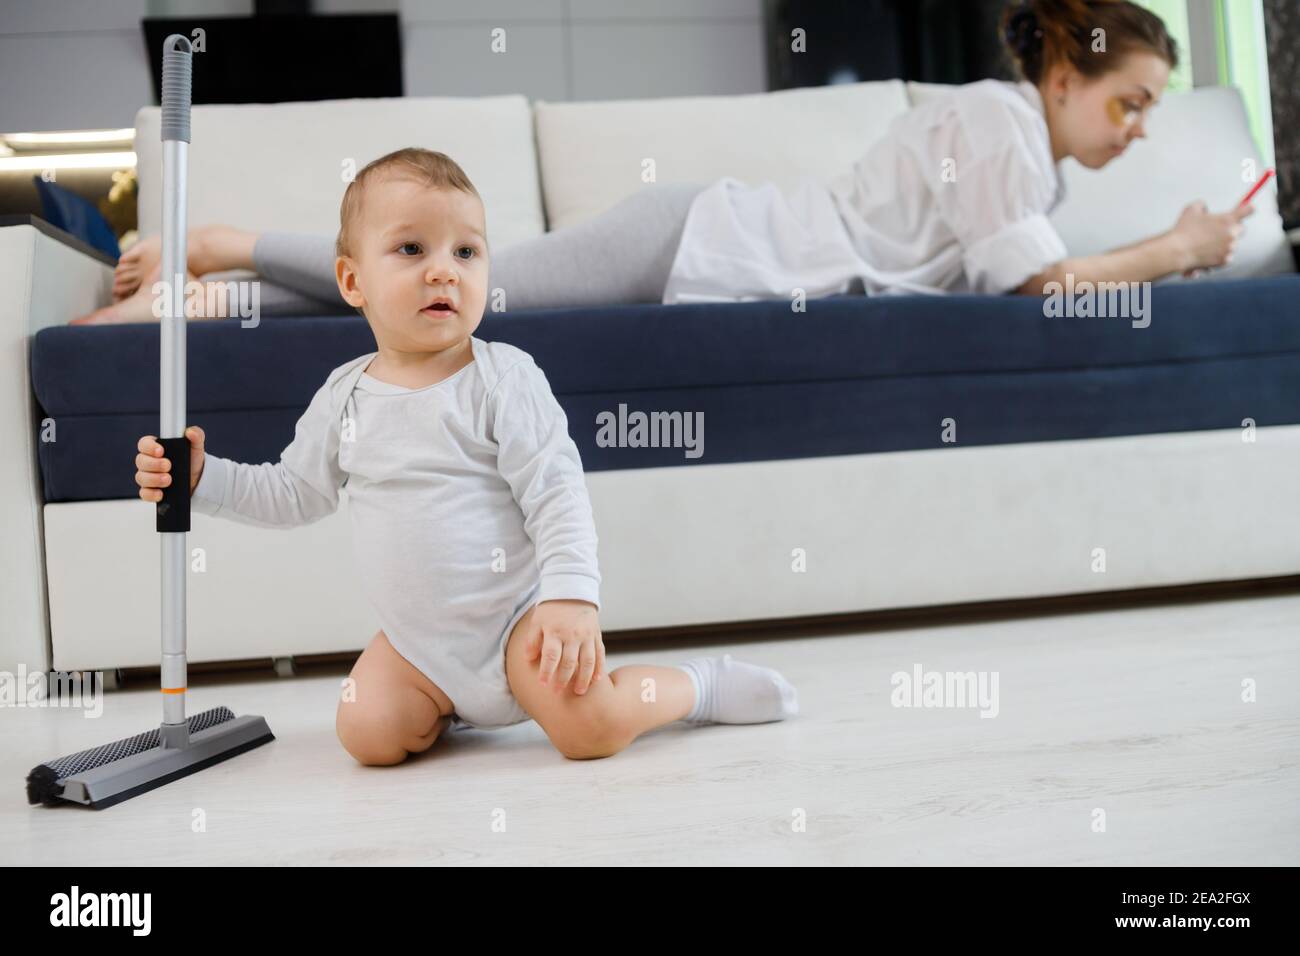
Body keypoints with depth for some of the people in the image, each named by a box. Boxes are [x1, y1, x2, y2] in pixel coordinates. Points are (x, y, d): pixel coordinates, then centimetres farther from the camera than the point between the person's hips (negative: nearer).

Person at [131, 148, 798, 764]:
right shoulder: (343, 395, 2)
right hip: (414, 638, 5)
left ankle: (703, 683, 11)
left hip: (515, 613, -4)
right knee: (368, 734, -15)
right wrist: (202, 478, 3)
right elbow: (293, 494, 14)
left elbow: (557, 492, -15)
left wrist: (573, 595, -25)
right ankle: (451, 706, 17)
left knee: (590, 731, -19)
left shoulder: (502, 378, -13)